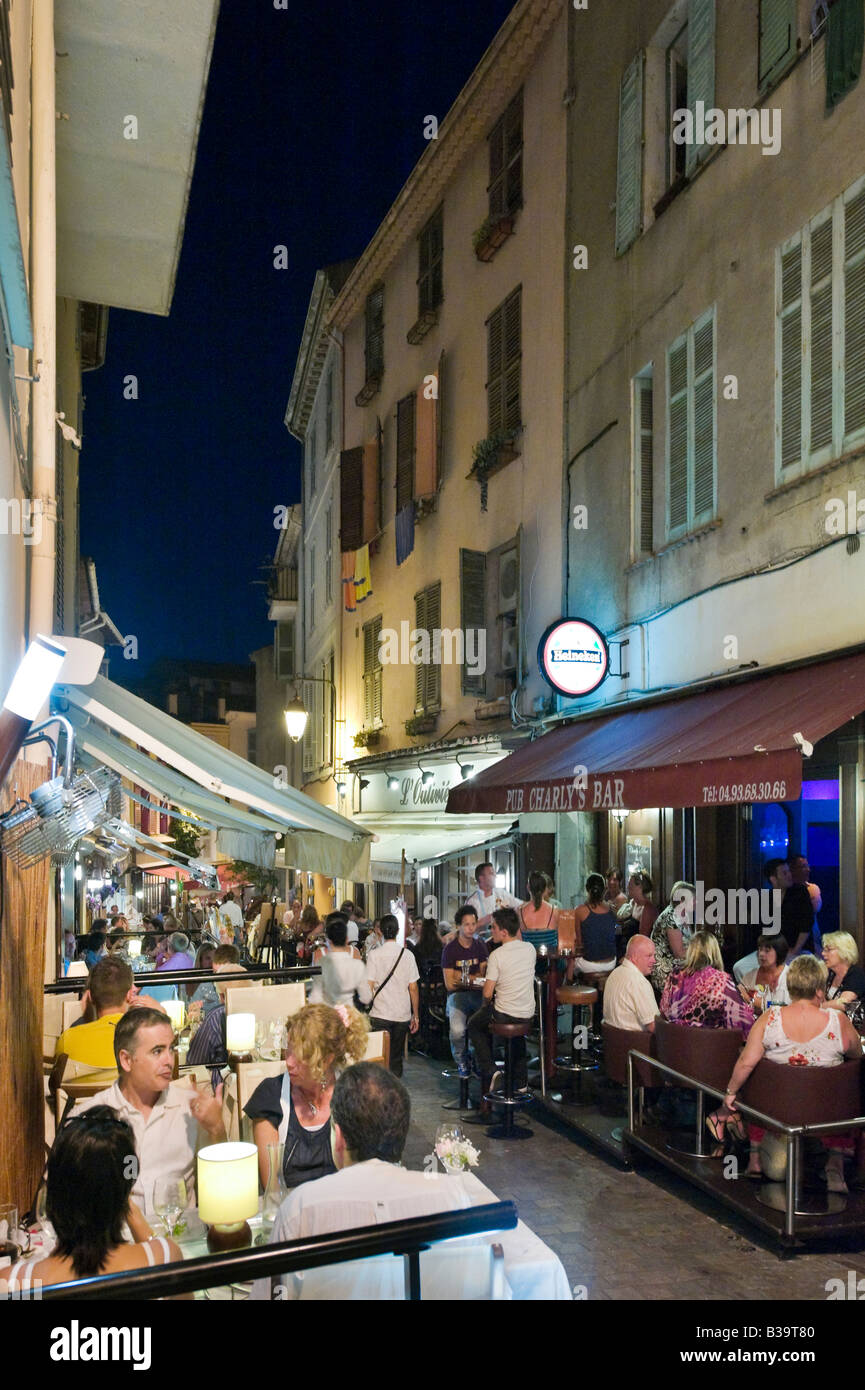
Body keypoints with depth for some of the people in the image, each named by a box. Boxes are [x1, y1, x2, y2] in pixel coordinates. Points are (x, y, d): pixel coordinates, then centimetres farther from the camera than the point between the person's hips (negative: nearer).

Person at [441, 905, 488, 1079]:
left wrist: (461, 977, -6)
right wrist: (474, 979, -2)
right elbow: (449, 985, -4)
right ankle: (461, 1061, 1)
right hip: (457, 994, -3)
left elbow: (484, 977, 7)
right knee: (457, 1030, -32)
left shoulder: (480, 946, 10)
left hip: (477, 993, 3)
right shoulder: (450, 949, -1)